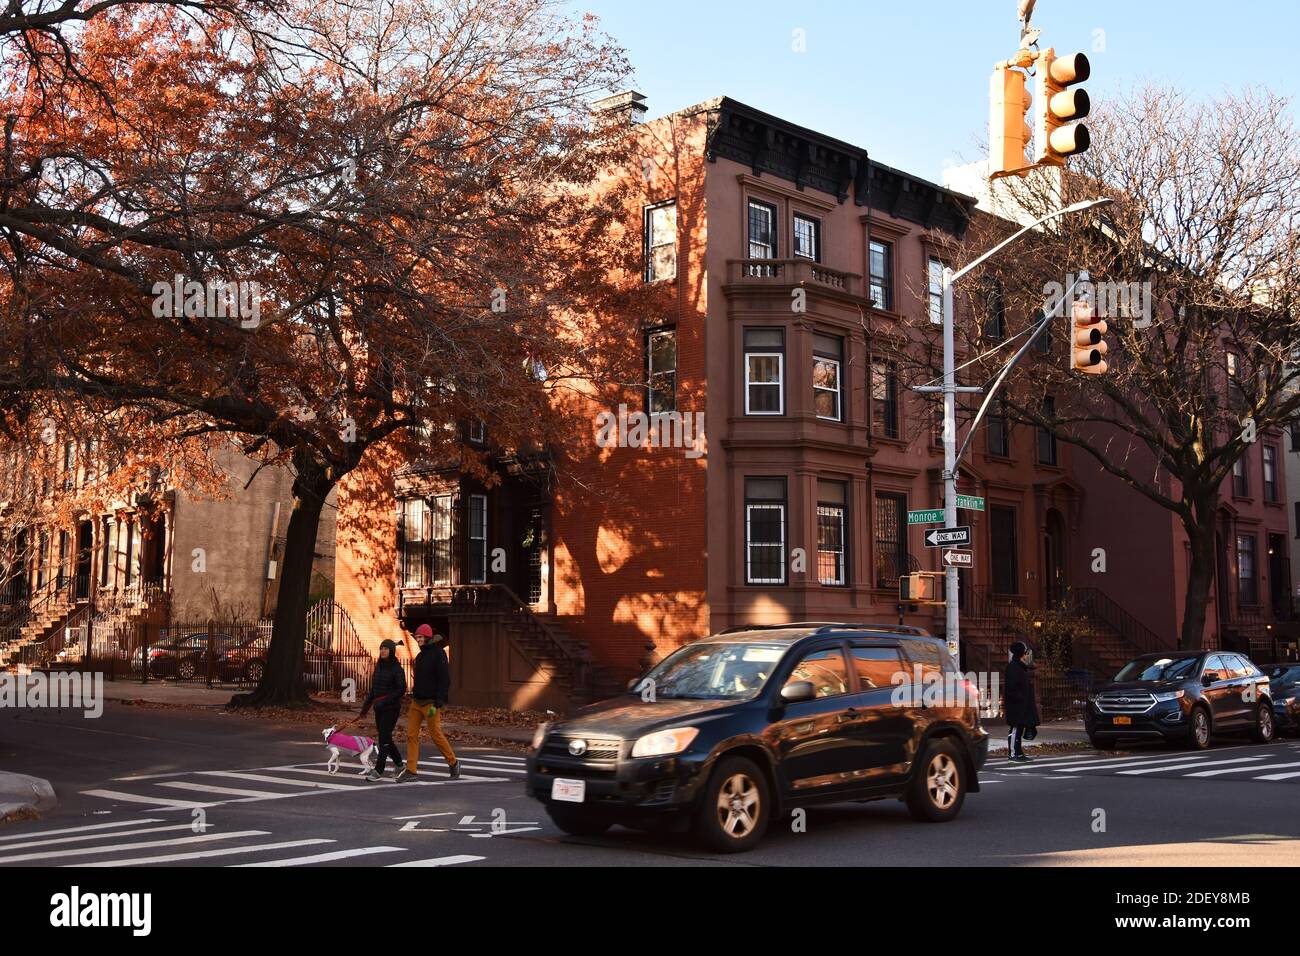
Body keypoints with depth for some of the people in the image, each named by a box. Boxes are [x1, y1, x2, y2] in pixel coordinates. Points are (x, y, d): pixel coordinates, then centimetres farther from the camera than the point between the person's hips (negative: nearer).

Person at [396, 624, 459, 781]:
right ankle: (411, 770, 2)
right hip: (416, 701, 8)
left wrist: (437, 704, -21)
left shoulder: (438, 654, -11)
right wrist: (414, 696, 19)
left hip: (430, 703, -8)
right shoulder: (420, 656, 14)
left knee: (436, 735, -1)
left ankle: (453, 763, 17)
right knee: (411, 735, 0)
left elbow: (445, 680, -16)